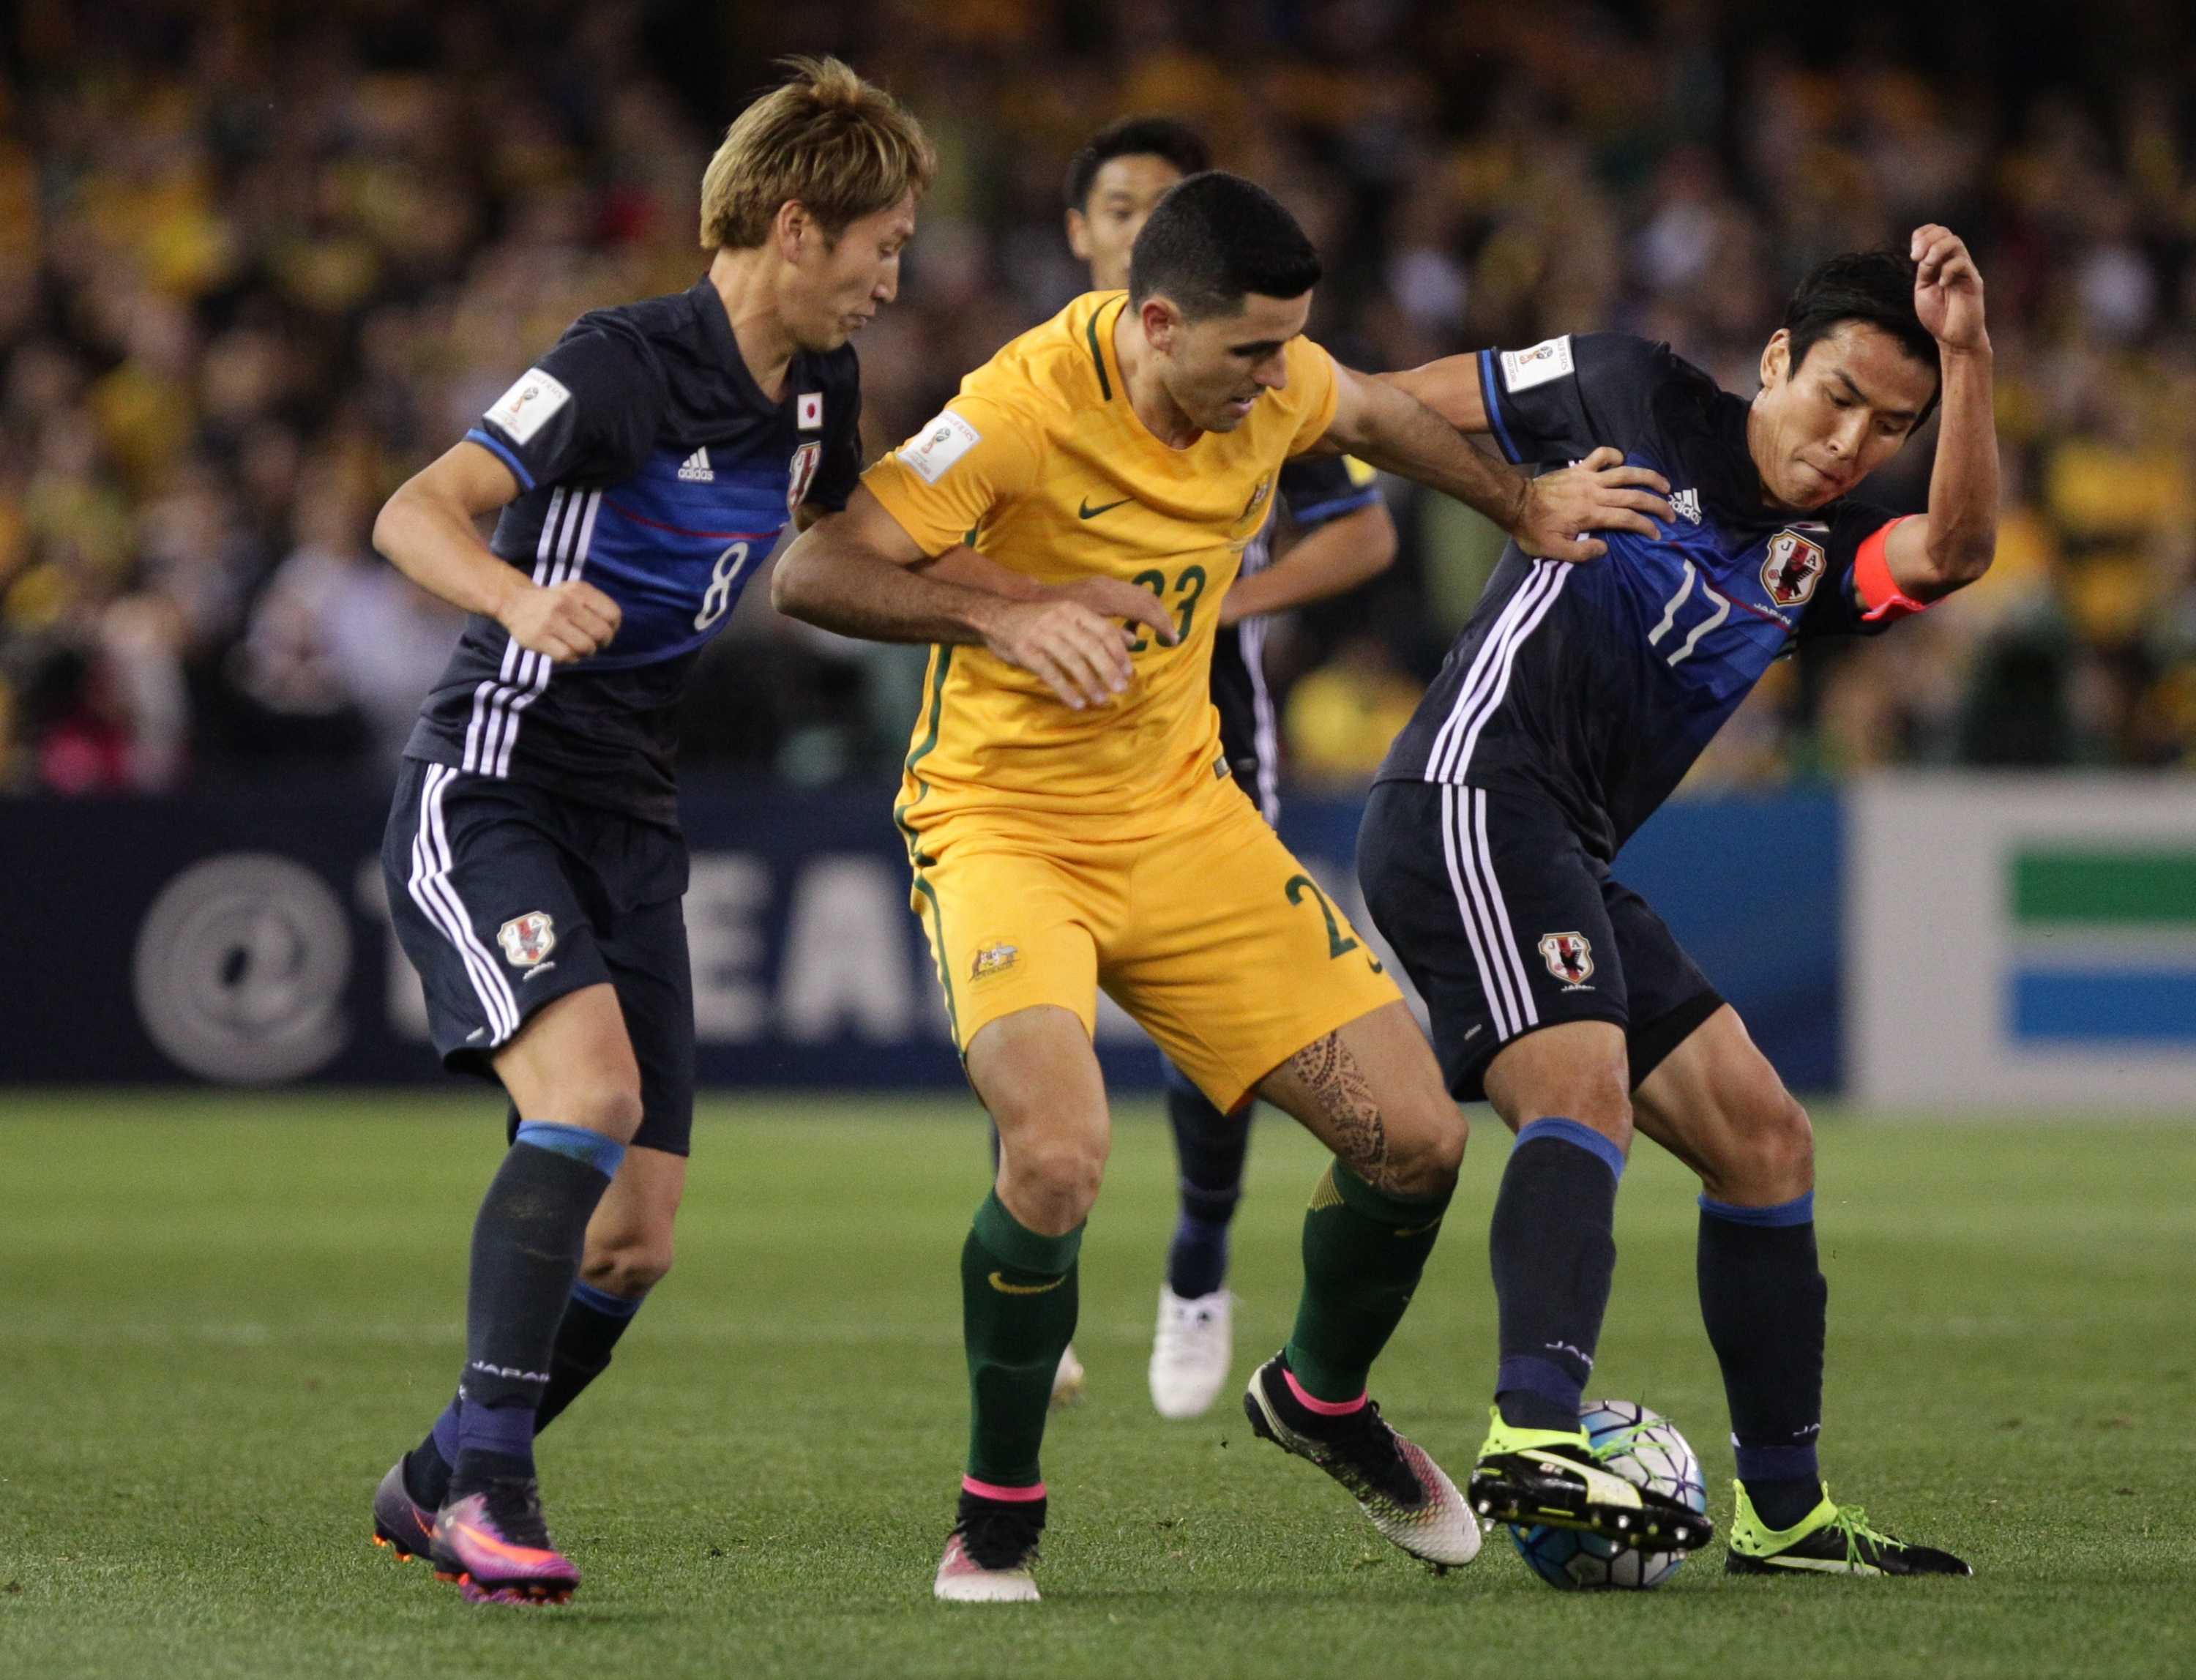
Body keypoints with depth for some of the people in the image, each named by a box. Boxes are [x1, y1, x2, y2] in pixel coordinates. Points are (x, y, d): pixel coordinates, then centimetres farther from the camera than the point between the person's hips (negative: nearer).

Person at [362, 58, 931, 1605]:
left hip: (632, 828, 8)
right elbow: (415, 512, -25)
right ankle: (491, 1479, -26)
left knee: (636, 1242, 1)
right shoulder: (627, 363, -15)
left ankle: (433, 1487, 21)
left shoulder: (818, 390, 9)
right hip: (489, 794, -8)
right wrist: (516, 593, -45)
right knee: (589, 1092, -30)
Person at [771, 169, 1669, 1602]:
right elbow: (810, 575, -26)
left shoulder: (1272, 384, -6)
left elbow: (1368, 414, 19)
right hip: (1006, 825, -6)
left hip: (1183, 812, 6)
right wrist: (1010, 611, -37)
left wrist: (1526, 506, 28)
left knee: (1415, 1138, 1)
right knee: (1060, 1154, -30)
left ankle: (1323, 1400, 33)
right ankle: (999, 1514, -6)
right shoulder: (1024, 411, -25)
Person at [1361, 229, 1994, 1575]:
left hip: (1569, 862, 8)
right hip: (1471, 800, -8)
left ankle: (1784, 1509, 15)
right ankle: (1535, 1437, -46)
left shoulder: (1828, 556, 12)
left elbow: (1954, 551, -11)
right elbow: (1390, 404, 10)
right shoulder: (1635, 398, 0)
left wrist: (1969, 361, -22)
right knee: (1586, 1089, -29)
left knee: (1765, 1140, 8)